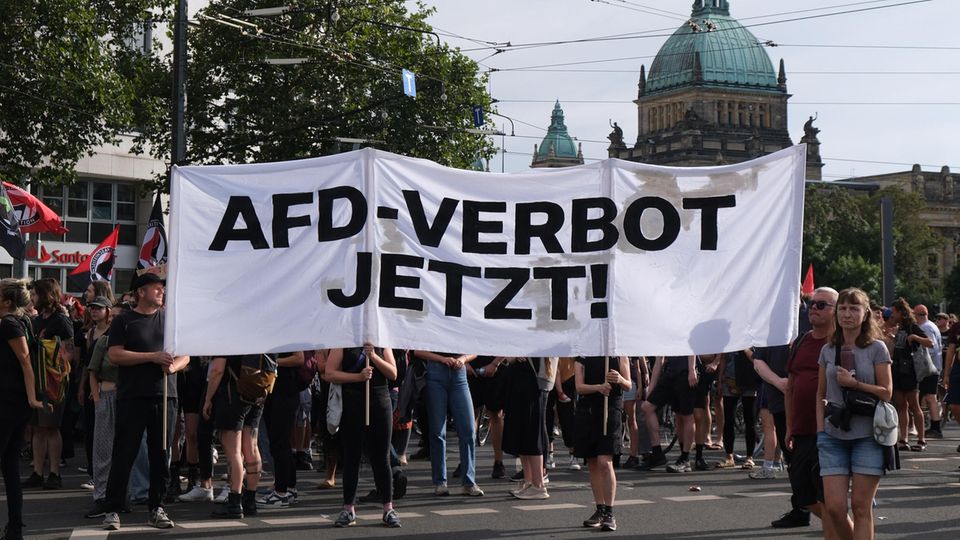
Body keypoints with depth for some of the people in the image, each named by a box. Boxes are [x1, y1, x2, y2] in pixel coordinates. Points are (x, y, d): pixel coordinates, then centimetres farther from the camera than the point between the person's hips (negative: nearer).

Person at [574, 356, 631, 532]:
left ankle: (609, 513, -10)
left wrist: (619, 380, -20)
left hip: (611, 408, -4)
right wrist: (598, 387, -21)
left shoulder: (620, 356, 4)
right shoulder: (582, 358, 8)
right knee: (592, 463, 9)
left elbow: (628, 386, 3)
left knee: (605, 462, -15)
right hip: (587, 410, 4)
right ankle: (600, 510, 20)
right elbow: (579, 387, -1)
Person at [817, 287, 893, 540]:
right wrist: (820, 430, 5)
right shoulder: (828, 351, 10)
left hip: (868, 436, -3)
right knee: (834, 507, -4)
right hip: (834, 435, 3)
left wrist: (854, 384, -12)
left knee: (861, 507, -1)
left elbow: (886, 392, -2)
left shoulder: (877, 348, 0)